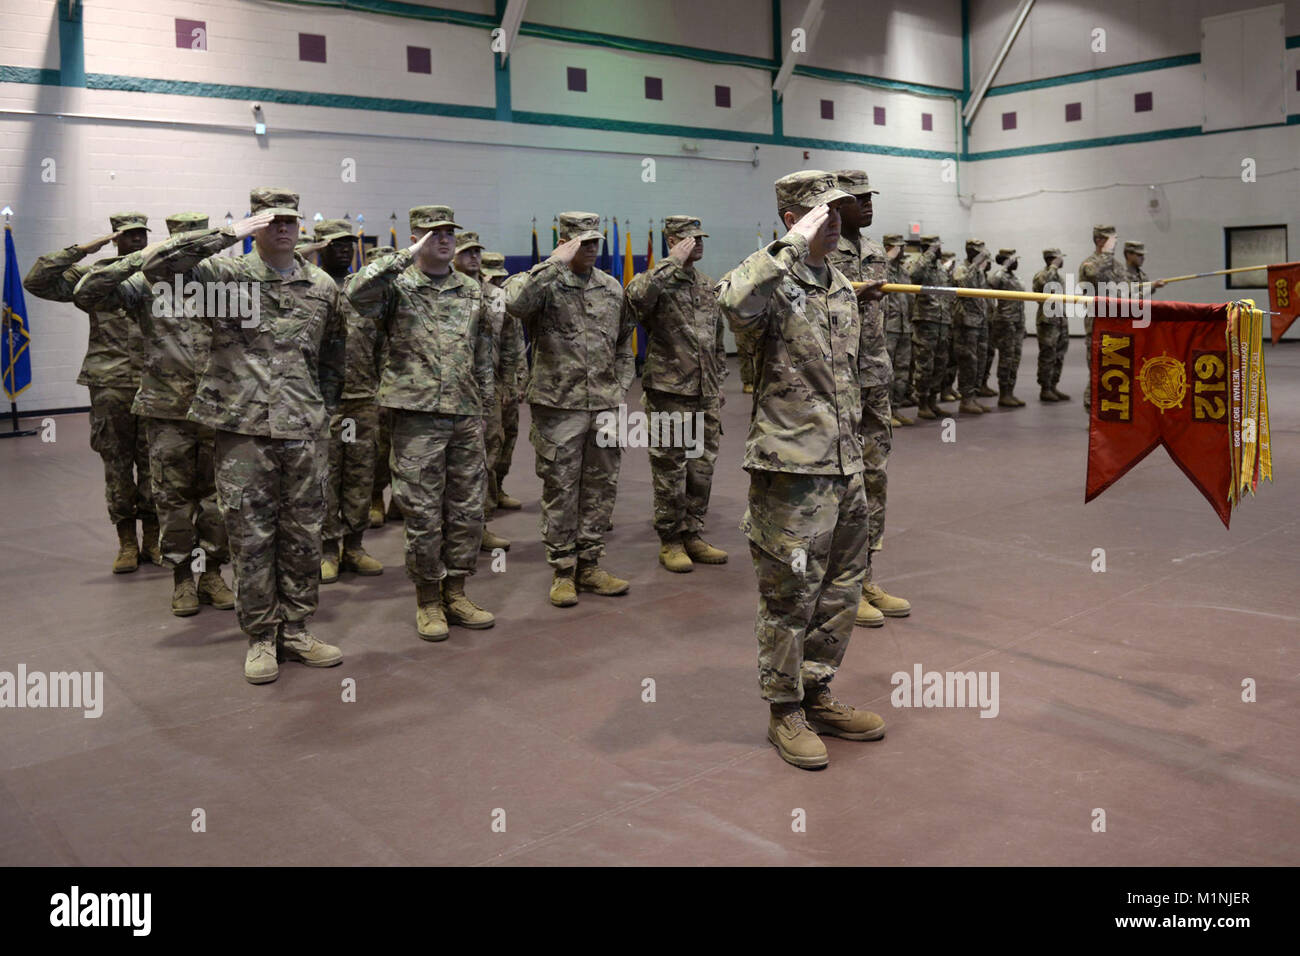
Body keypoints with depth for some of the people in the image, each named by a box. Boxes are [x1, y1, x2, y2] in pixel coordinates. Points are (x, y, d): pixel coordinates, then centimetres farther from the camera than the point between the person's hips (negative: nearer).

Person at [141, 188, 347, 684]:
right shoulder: (224, 274, -1)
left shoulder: (322, 286, 10)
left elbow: (334, 350, 21)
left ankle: (296, 631, 22)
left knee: (304, 535, 8)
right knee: (251, 538, 3)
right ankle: (260, 638, 16)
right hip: (242, 429, -3)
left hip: (305, 432, 3)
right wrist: (227, 234, -18)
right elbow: (156, 265, -16)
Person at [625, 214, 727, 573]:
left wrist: (718, 387, 17)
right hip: (669, 394, -6)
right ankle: (670, 542, 11)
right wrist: (673, 262, -24)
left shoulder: (708, 286, 15)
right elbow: (637, 295, -33)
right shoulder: (657, 281, -6)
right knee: (670, 470, 0)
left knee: (702, 468, 11)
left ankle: (692, 536, 22)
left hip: (706, 395, 6)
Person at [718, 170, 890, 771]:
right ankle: (785, 711, 19)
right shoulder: (773, 286, -11)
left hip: (846, 469, 8)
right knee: (790, 599, 3)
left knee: (840, 591, 17)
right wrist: (793, 247, -30)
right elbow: (733, 302, -38)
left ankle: (818, 694, 33)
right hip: (793, 472, -8)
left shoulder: (842, 288, 14)